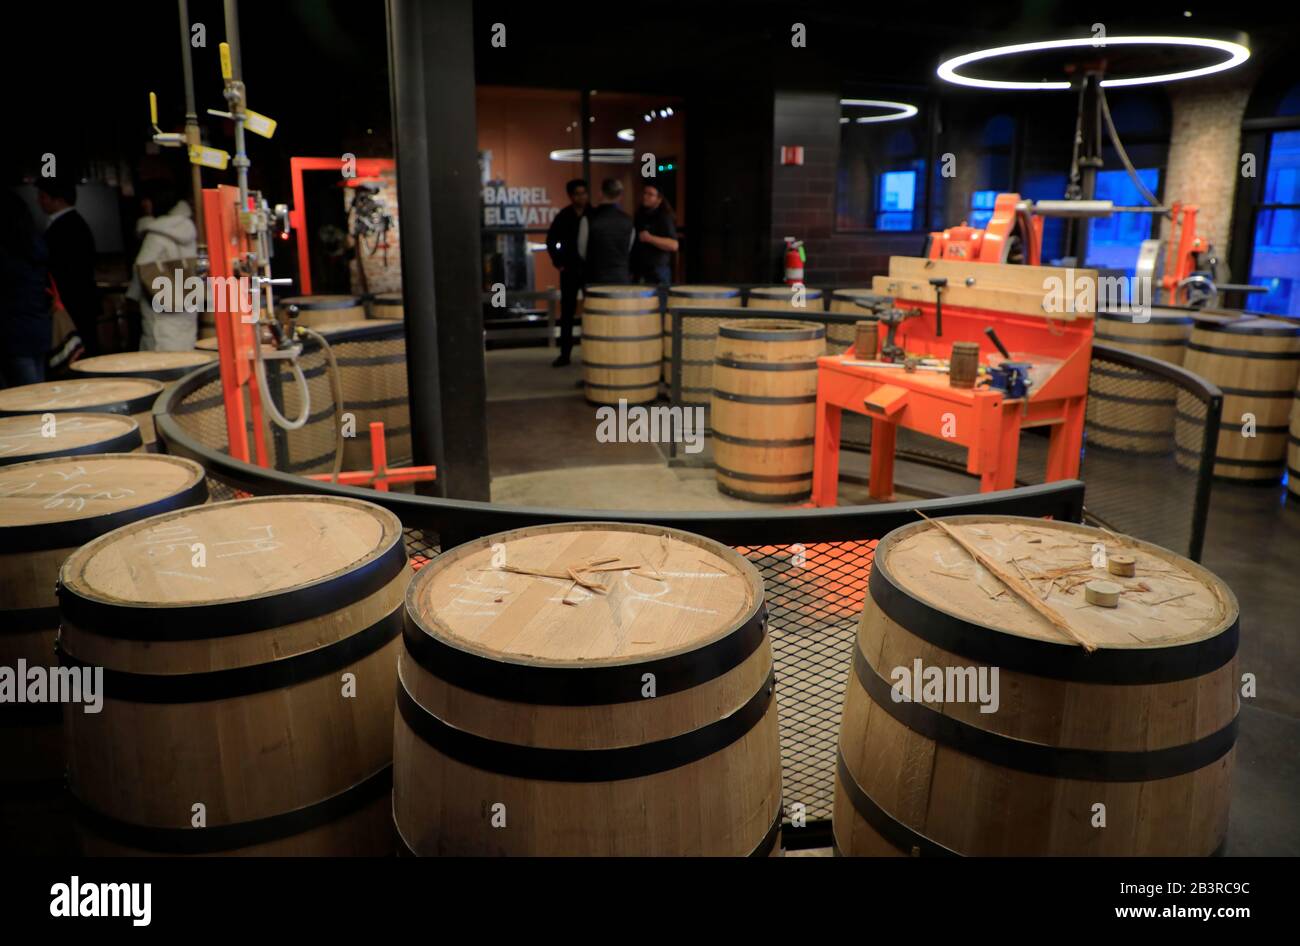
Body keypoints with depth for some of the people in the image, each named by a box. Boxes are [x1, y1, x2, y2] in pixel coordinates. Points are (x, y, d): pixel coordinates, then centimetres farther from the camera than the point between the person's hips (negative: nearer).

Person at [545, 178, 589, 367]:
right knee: (567, 313, 4)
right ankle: (565, 354, 11)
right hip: (570, 270, 2)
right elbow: (551, 241, 12)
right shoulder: (563, 216, 2)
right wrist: (558, 262, 5)